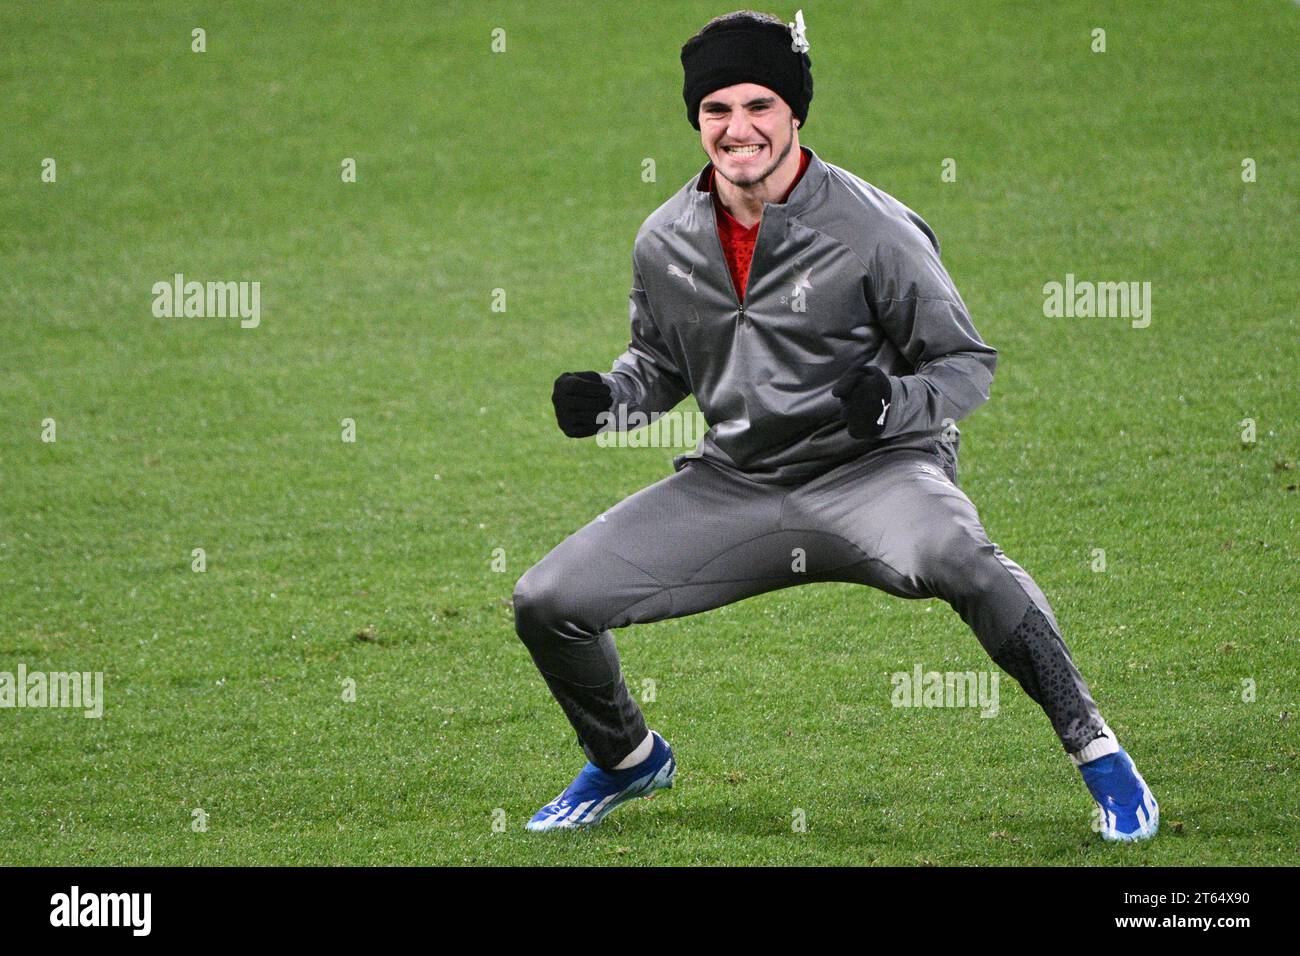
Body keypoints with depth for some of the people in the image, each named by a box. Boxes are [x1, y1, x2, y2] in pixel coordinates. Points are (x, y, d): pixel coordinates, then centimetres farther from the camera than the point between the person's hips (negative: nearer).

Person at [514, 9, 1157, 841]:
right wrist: (605, 399, -4)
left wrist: (892, 403, -28)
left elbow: (969, 362, -7)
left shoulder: (873, 232, -15)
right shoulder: (666, 243, 1)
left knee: (950, 556, -40)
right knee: (546, 605, -2)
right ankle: (626, 759, 30)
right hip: (733, 485, 5)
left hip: (873, 472, -5)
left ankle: (1096, 750, -25)